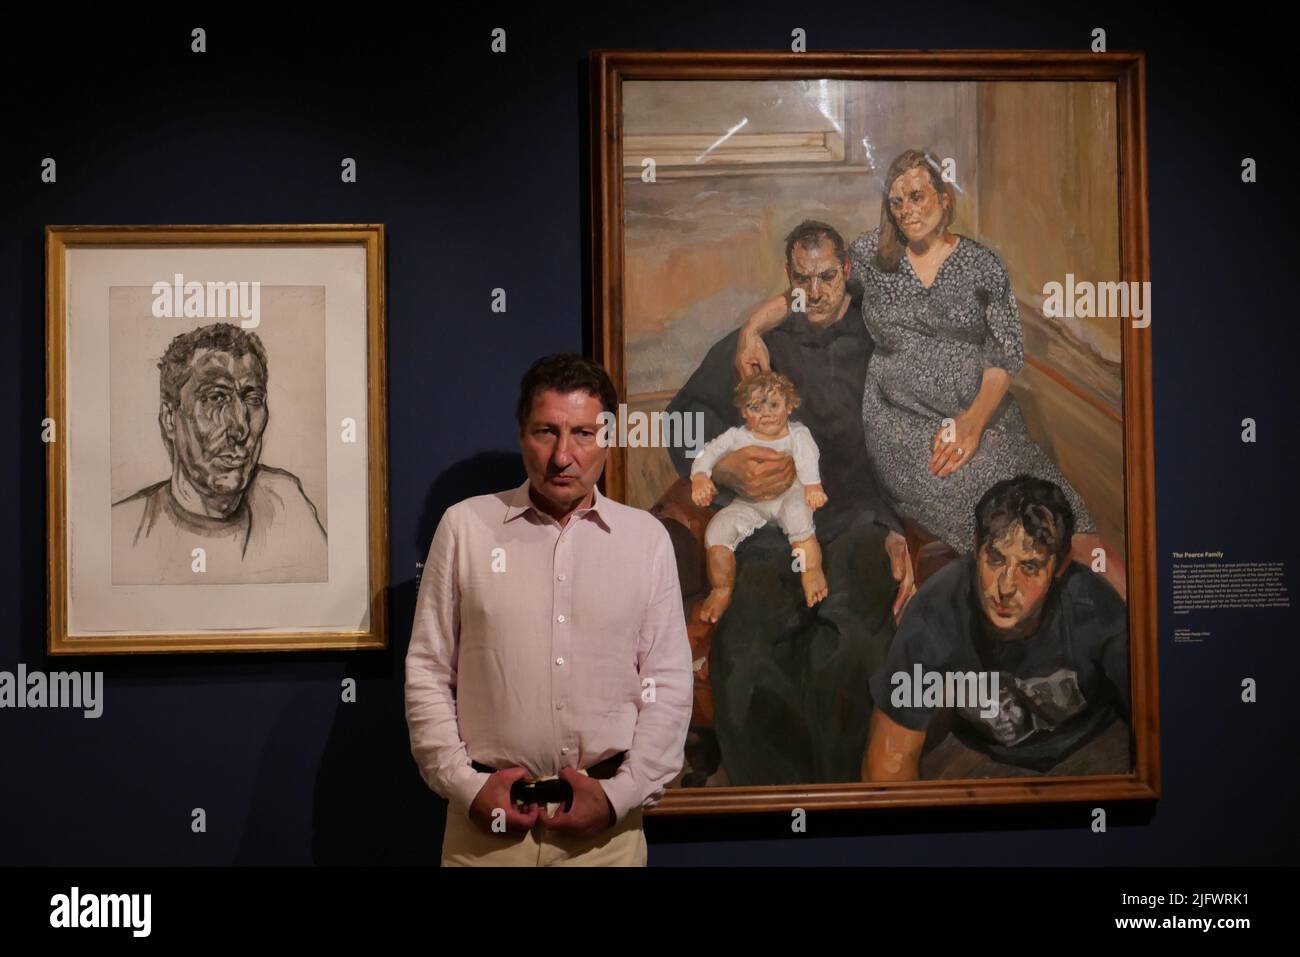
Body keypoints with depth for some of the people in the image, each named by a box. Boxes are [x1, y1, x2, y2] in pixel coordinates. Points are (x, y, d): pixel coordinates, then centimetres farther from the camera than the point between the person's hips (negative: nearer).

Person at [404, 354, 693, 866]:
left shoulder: (647, 537, 2)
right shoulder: (465, 525, 0)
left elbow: (668, 683, 1)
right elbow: (427, 671, 1)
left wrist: (622, 793, -7)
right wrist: (463, 783, -6)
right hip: (487, 817, 0)